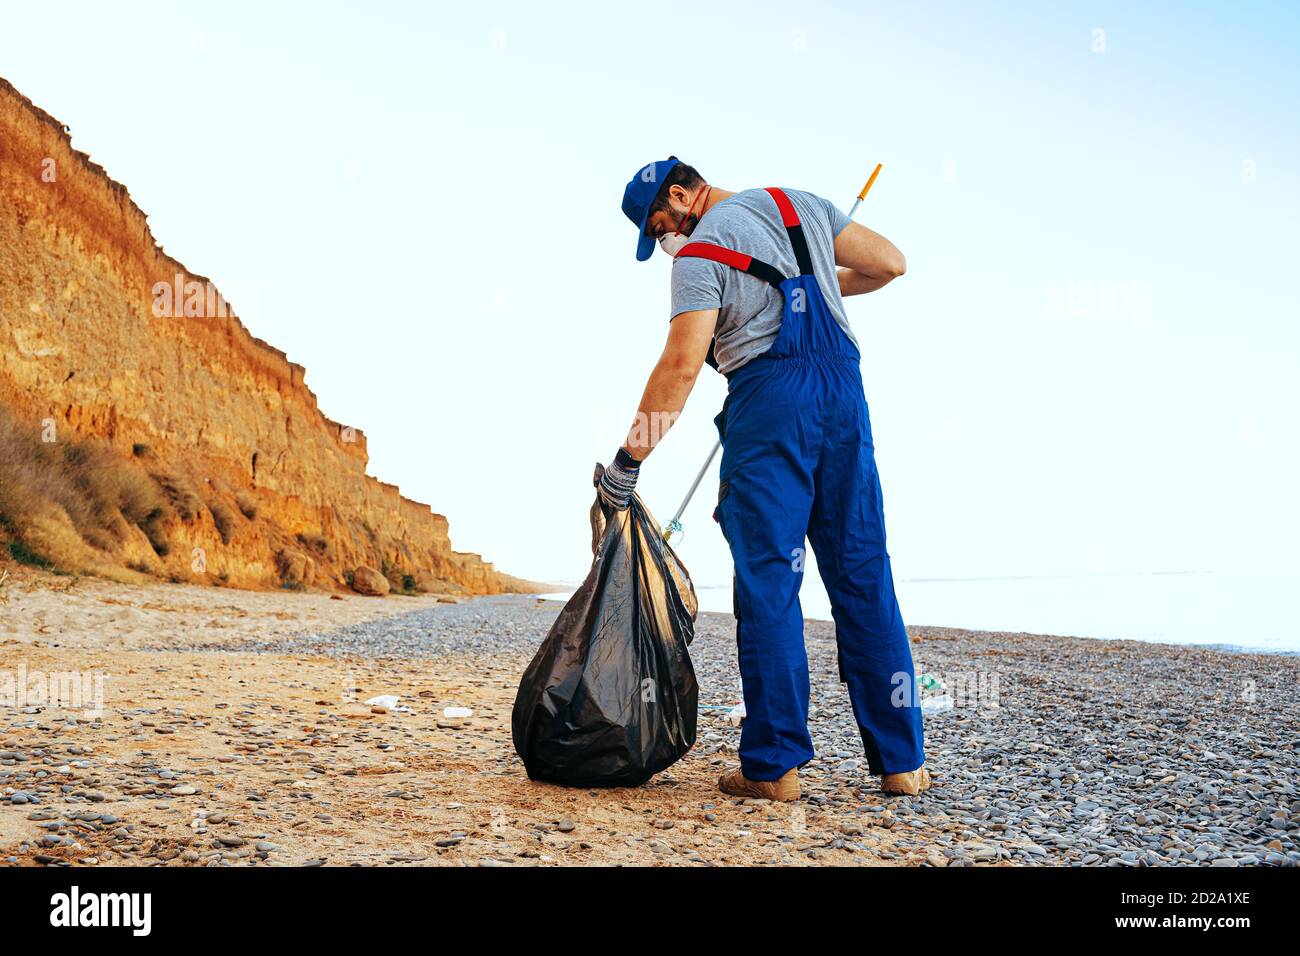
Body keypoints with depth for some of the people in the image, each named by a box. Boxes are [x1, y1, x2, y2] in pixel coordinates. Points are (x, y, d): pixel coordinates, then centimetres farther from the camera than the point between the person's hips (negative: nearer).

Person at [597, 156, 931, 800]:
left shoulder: (699, 253, 0)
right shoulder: (800, 205, 17)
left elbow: (681, 366, -11)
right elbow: (889, 264, 18)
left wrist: (627, 462, -9)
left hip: (769, 393, -5)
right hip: (843, 388, 6)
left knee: (768, 582, -1)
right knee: (862, 573, 7)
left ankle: (773, 764, 1)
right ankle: (901, 760, 10)